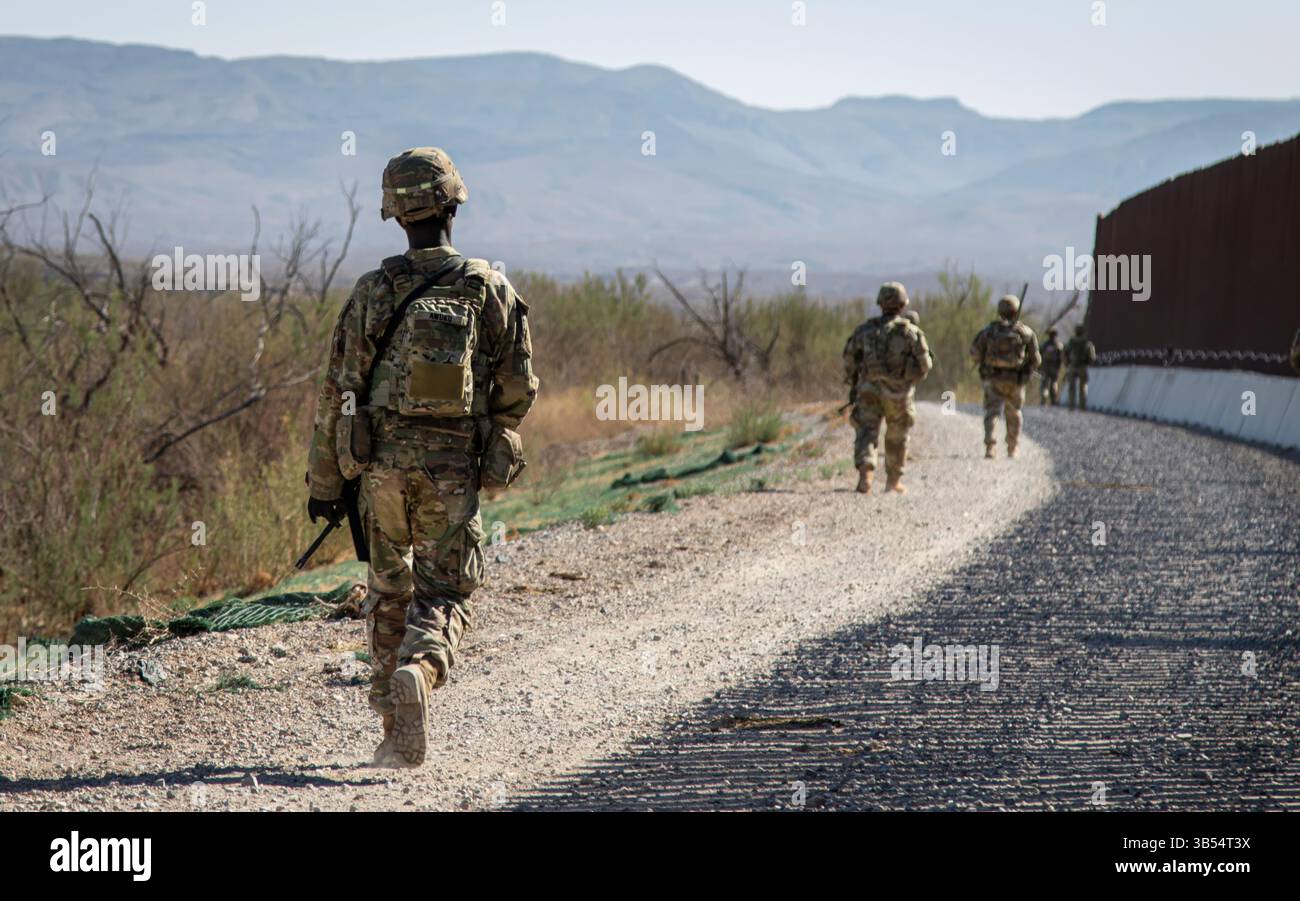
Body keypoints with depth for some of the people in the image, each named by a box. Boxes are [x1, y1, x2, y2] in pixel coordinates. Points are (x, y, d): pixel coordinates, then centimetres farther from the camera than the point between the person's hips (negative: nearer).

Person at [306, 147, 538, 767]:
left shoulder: (372, 292, -1)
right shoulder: (491, 292, -2)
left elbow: (338, 391, 0)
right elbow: (518, 392, 1)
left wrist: (325, 481, 6)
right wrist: (490, 441, 23)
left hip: (384, 462, 2)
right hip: (455, 469, -1)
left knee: (389, 593, 15)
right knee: (444, 594, 4)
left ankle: (396, 736, 16)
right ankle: (419, 671, -28)